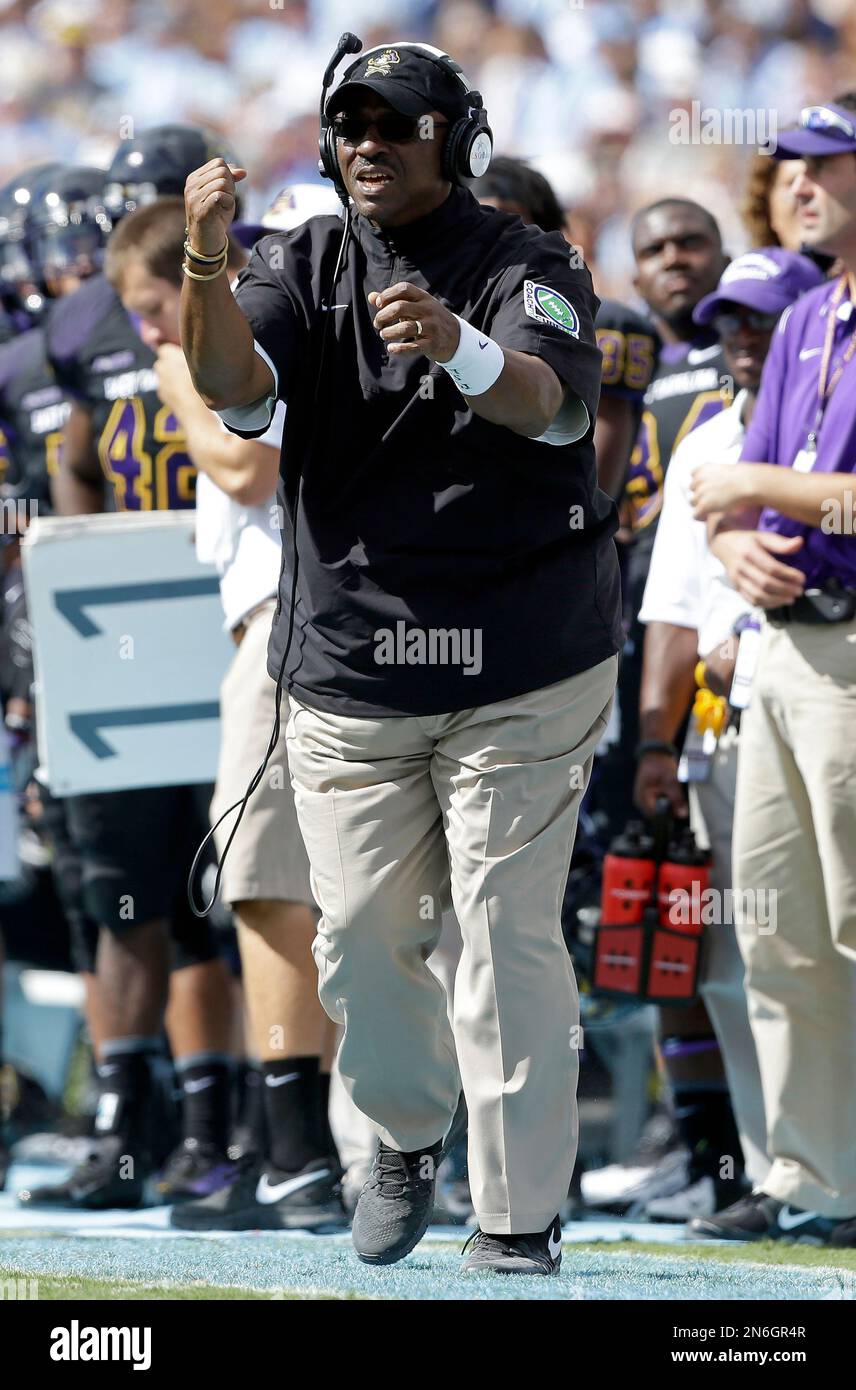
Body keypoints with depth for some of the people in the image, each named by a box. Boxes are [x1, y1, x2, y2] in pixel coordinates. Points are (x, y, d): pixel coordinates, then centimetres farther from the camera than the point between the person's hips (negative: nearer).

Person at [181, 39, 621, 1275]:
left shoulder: (528, 267, -3)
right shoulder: (304, 267, 7)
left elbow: (548, 400, -25)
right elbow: (232, 384, -13)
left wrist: (456, 349, -47)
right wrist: (205, 261, -33)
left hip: (519, 670, -3)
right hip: (349, 668, 3)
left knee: (509, 932, -7)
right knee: (359, 937, 4)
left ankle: (520, 1217, -2)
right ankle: (409, 1136, 31)